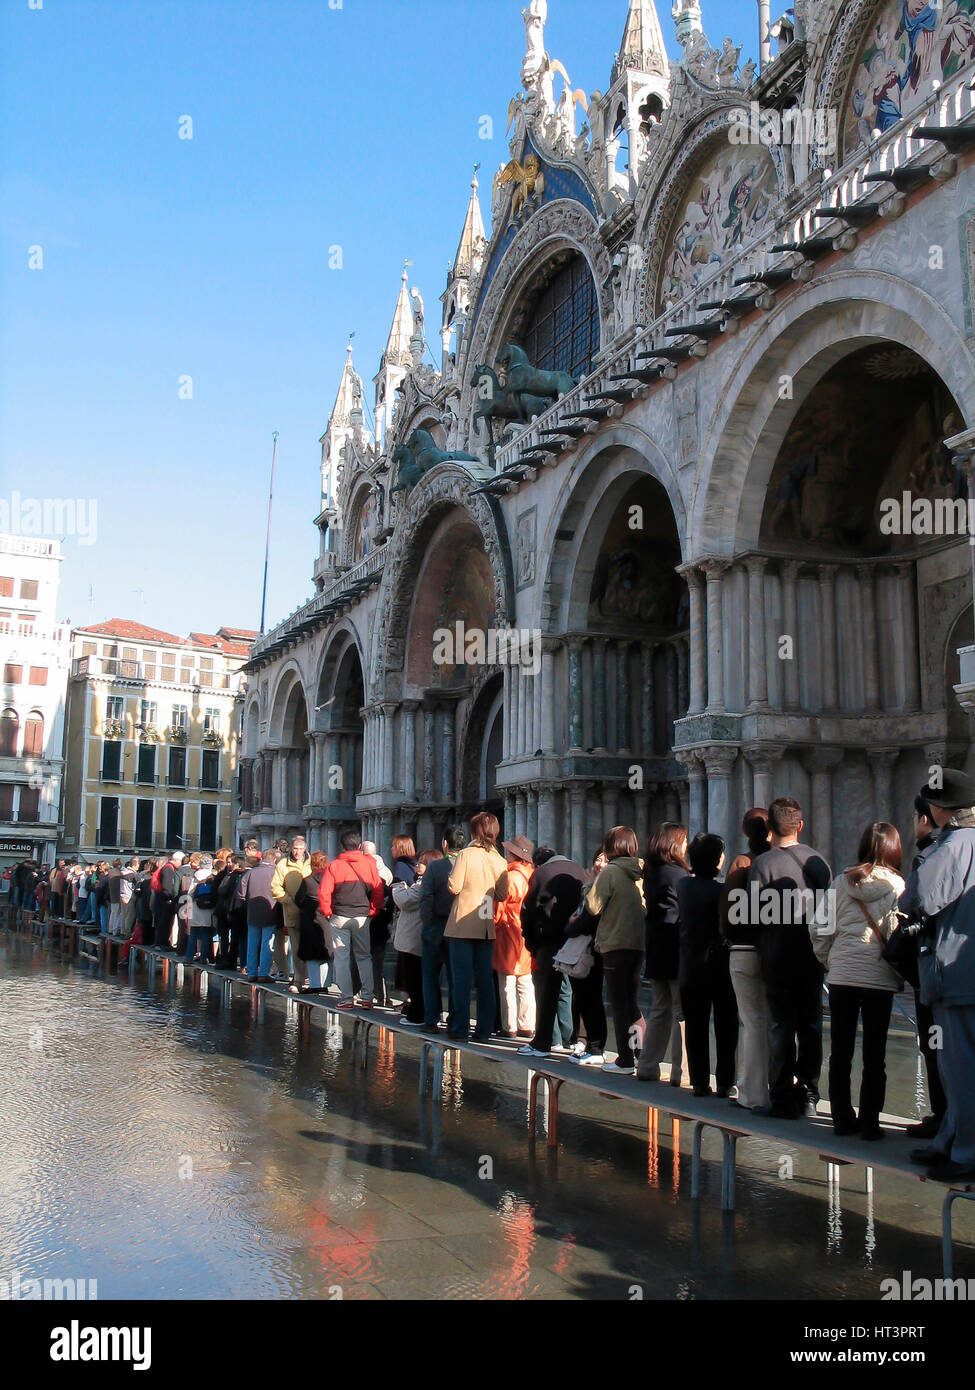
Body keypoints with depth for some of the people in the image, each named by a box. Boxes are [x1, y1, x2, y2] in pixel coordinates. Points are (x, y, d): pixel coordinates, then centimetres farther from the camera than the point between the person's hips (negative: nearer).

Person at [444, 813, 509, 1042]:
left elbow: (454, 887, -12)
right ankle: (484, 1030, 10)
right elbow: (502, 895, 7)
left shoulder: (466, 855, -9)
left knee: (461, 979, 1)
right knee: (485, 980, 8)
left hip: (463, 926, -4)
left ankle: (460, 1029, 2)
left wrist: (451, 873, 7)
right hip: (487, 927, 4)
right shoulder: (499, 861, 3)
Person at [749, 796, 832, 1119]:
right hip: (813, 958, 4)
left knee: (781, 1029, 1)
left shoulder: (762, 864, -11)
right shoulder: (819, 862, 3)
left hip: (778, 959, -4)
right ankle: (808, 1094, 19)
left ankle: (783, 1099, 3)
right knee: (811, 1026, 12)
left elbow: (754, 915, -11)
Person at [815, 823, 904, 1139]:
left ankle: (842, 1118, 16)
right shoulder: (897, 886, -3)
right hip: (880, 979, -1)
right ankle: (869, 1122, 6)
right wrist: (900, 975, 8)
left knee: (840, 1051, 11)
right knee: (875, 1054, 7)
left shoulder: (841, 882, 1)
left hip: (841, 976, 2)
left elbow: (820, 929, 2)